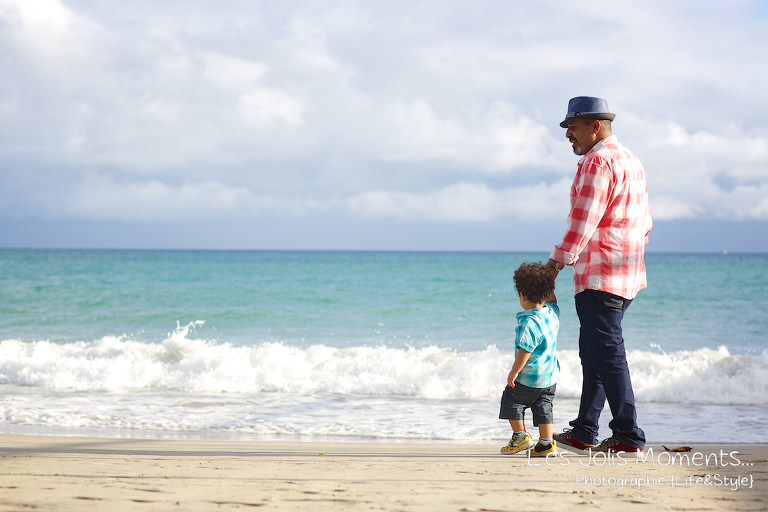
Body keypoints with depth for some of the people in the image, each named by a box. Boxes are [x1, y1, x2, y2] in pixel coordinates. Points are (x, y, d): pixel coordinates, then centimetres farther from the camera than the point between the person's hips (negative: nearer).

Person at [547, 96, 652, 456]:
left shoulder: (597, 162, -13)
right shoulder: (629, 159, 19)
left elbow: (584, 220, -19)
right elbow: (644, 222, 21)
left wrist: (558, 261, -12)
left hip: (598, 275, -10)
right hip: (628, 275, 10)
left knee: (607, 354, -8)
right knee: (593, 352, 14)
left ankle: (628, 437, -8)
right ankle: (583, 434, 18)